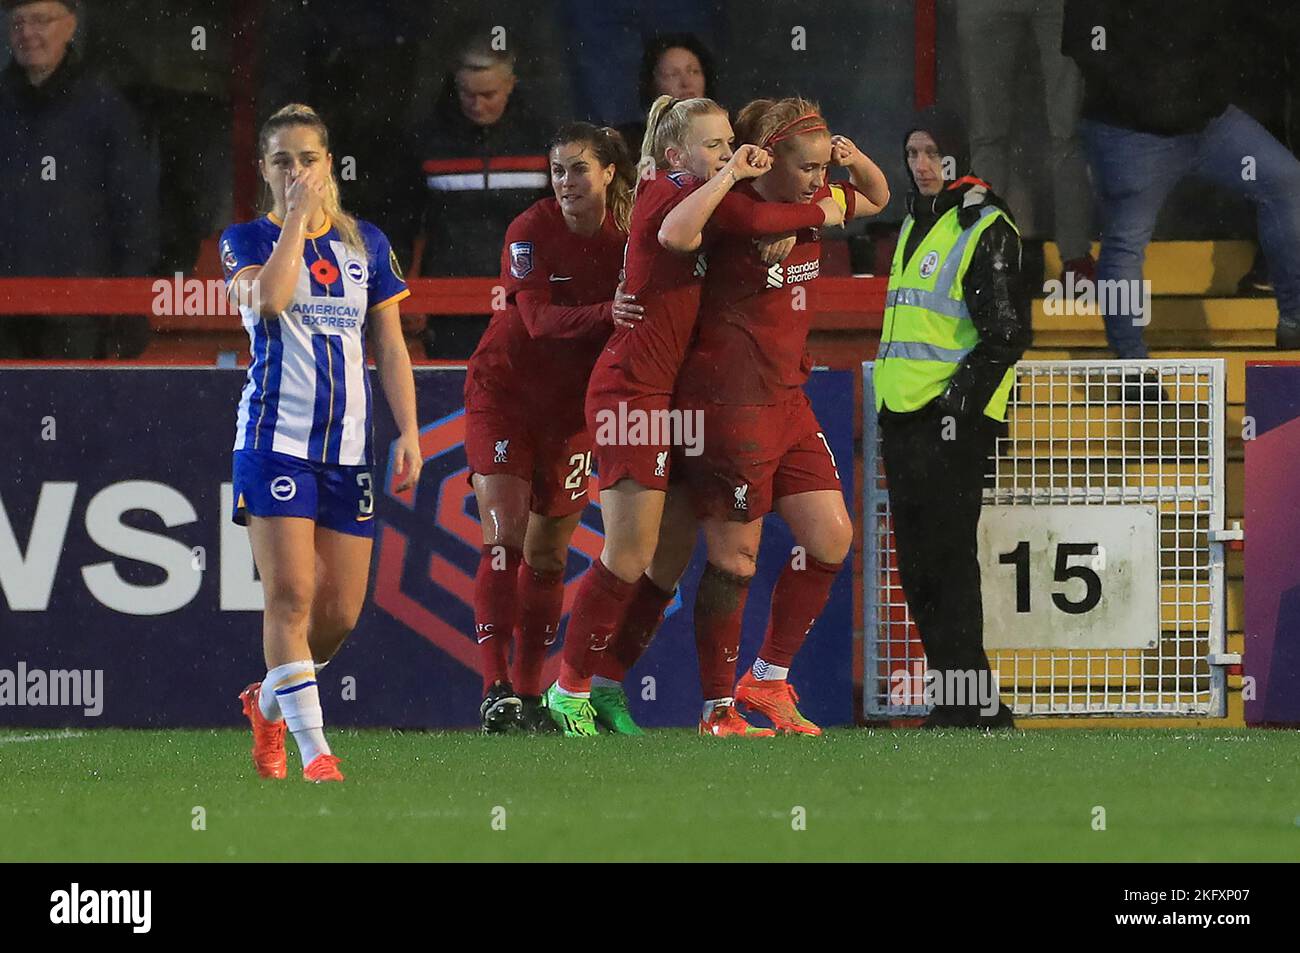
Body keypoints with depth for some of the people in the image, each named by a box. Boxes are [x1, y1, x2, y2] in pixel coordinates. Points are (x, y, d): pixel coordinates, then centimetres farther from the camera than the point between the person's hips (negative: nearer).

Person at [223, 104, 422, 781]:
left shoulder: (366, 243, 12)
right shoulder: (246, 240, 2)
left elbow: (390, 348, 12)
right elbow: (268, 298, -20)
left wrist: (409, 432, 3)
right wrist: (298, 217, -12)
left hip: (348, 445, 4)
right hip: (275, 439, -4)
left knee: (340, 613, 3)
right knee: (291, 595, -14)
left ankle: (269, 700, 29)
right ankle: (313, 749, -12)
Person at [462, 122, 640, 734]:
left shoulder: (627, 235, -5)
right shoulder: (531, 232, -15)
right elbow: (538, 317, -28)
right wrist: (605, 315, -43)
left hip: (571, 405, 4)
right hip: (504, 392, -4)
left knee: (548, 555, 7)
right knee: (504, 539, -15)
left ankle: (529, 691, 14)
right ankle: (496, 688, -20)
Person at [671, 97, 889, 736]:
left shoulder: (811, 202, 7)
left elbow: (876, 200, 25)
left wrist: (855, 161, 4)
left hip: (787, 397, 8)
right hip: (729, 402, -8)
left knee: (831, 539, 6)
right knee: (735, 557, -2)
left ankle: (767, 681, 18)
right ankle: (717, 710, 8)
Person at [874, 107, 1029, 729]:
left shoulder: (985, 230, -8)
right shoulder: (914, 226, 20)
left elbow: (1007, 332, -14)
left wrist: (959, 402, -18)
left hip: (952, 421, -9)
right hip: (902, 420, 9)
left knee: (947, 561, -12)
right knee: (918, 568, 8)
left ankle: (973, 707, -11)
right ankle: (957, 701, 13)